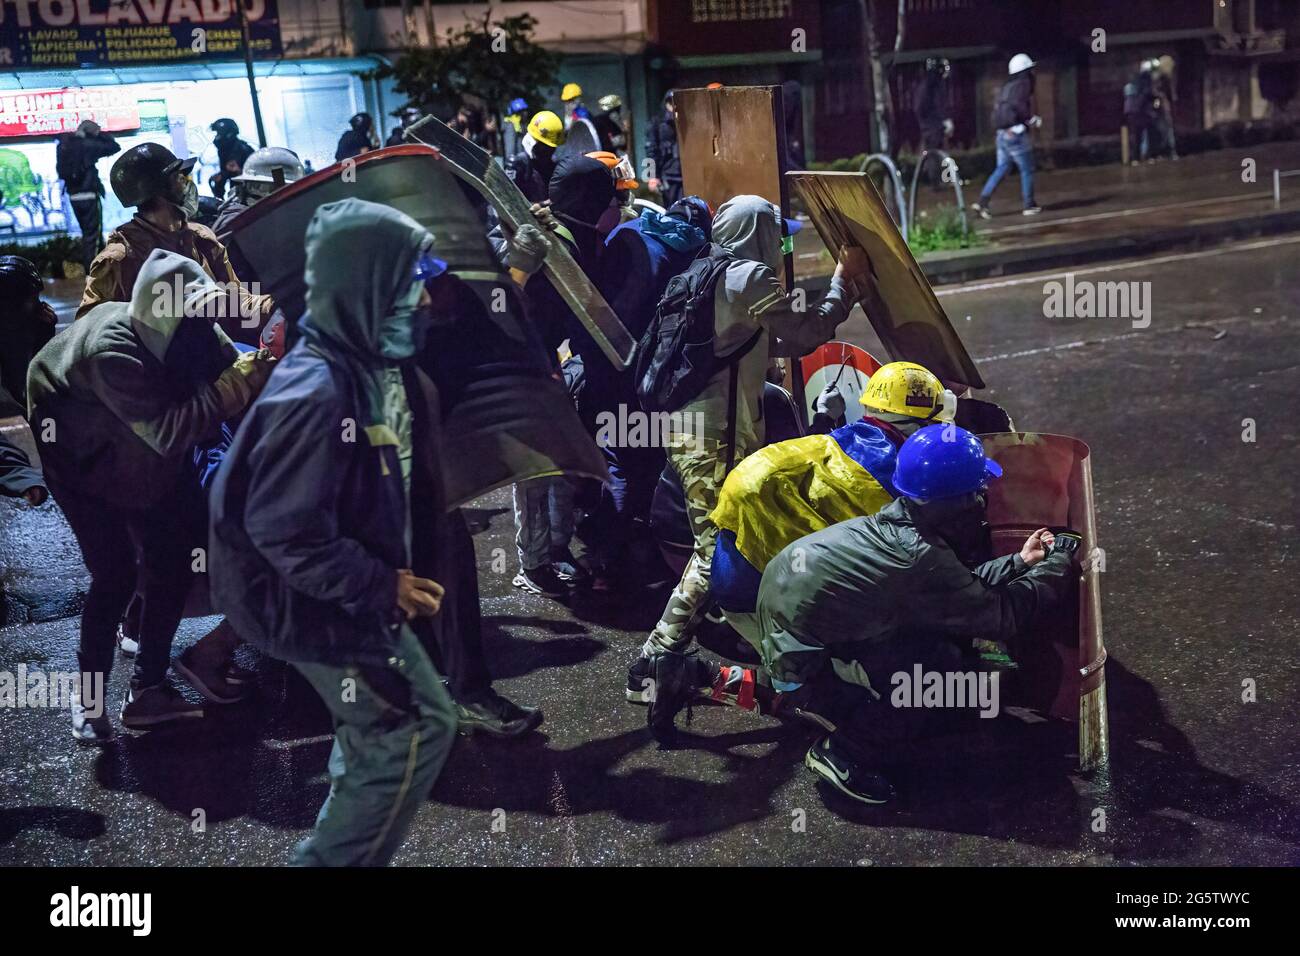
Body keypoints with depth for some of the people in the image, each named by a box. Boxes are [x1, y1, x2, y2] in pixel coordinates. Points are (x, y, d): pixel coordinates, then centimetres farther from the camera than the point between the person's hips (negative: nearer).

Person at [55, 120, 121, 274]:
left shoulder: (65, 145, 7)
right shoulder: (87, 145, -11)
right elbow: (115, 147, -7)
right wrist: (101, 134, 6)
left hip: (73, 195, 7)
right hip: (89, 194, -7)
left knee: (87, 233, 19)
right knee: (93, 234, -3)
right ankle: (92, 268, -5)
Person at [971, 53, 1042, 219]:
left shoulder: (1006, 87, 16)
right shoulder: (1024, 84, -7)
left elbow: (998, 108, 16)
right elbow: (1019, 104, -22)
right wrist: (1033, 118, -9)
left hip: (1002, 134, 8)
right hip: (1016, 134, -8)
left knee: (1001, 169, 10)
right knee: (1027, 170, 4)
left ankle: (982, 201, -2)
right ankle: (1029, 205, 10)